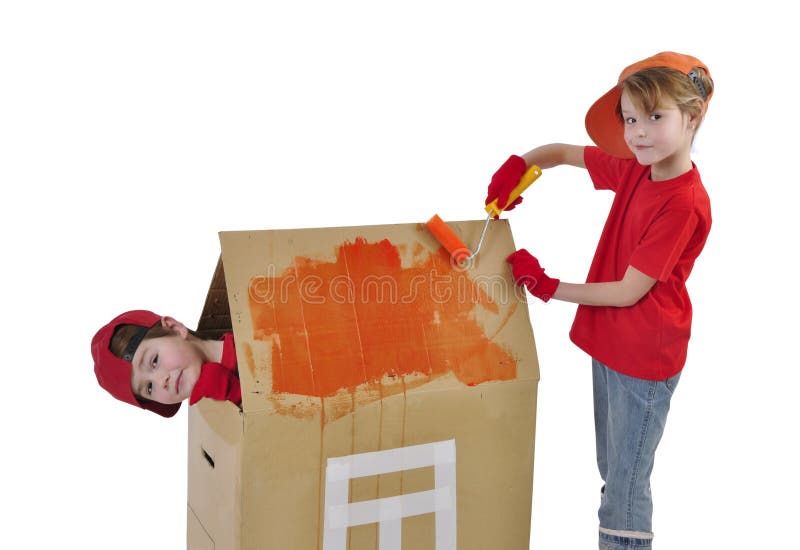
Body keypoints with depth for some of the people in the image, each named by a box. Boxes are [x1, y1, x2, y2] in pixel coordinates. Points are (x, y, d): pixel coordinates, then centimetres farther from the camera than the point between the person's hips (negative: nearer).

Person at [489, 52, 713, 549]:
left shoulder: (684, 205, -23)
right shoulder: (633, 170, 0)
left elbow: (628, 292, -21)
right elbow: (561, 152, 14)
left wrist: (548, 287, -12)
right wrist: (518, 167, -7)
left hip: (644, 359, -8)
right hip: (608, 343, 8)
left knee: (626, 486, 2)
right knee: (612, 473, 21)